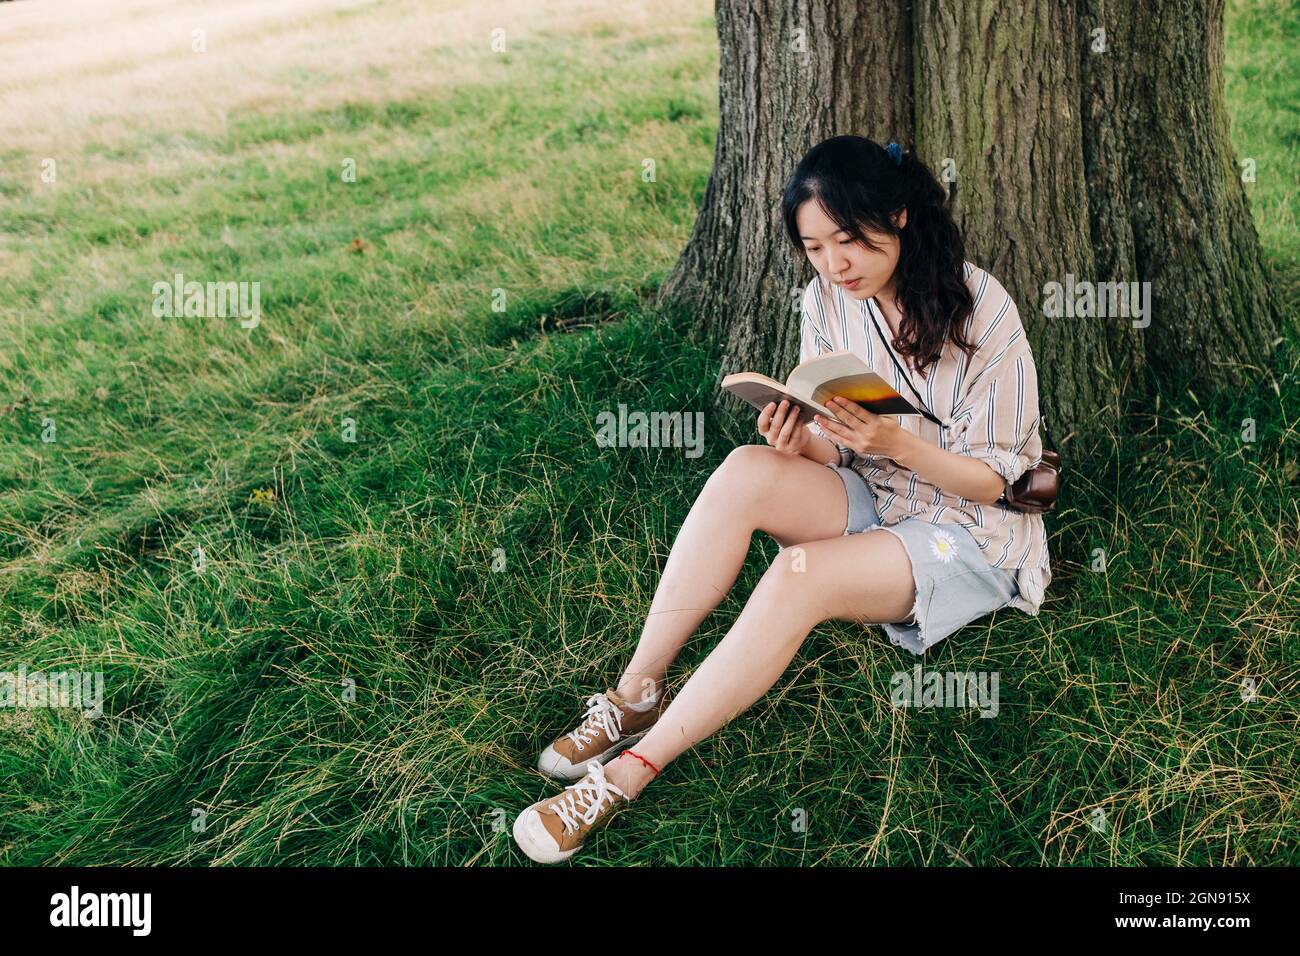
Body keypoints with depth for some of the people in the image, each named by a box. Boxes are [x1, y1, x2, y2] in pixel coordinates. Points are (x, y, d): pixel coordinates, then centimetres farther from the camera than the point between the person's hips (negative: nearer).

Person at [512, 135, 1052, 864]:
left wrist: (896, 441, -30)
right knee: (748, 470, -27)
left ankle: (631, 773, -27)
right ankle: (637, 695, -21)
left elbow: (991, 478, -13)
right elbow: (835, 451, 4)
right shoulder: (828, 298, -2)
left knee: (800, 573, -33)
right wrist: (802, 444, -20)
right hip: (867, 501, 5)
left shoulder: (981, 309, -17)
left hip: (970, 532, -5)